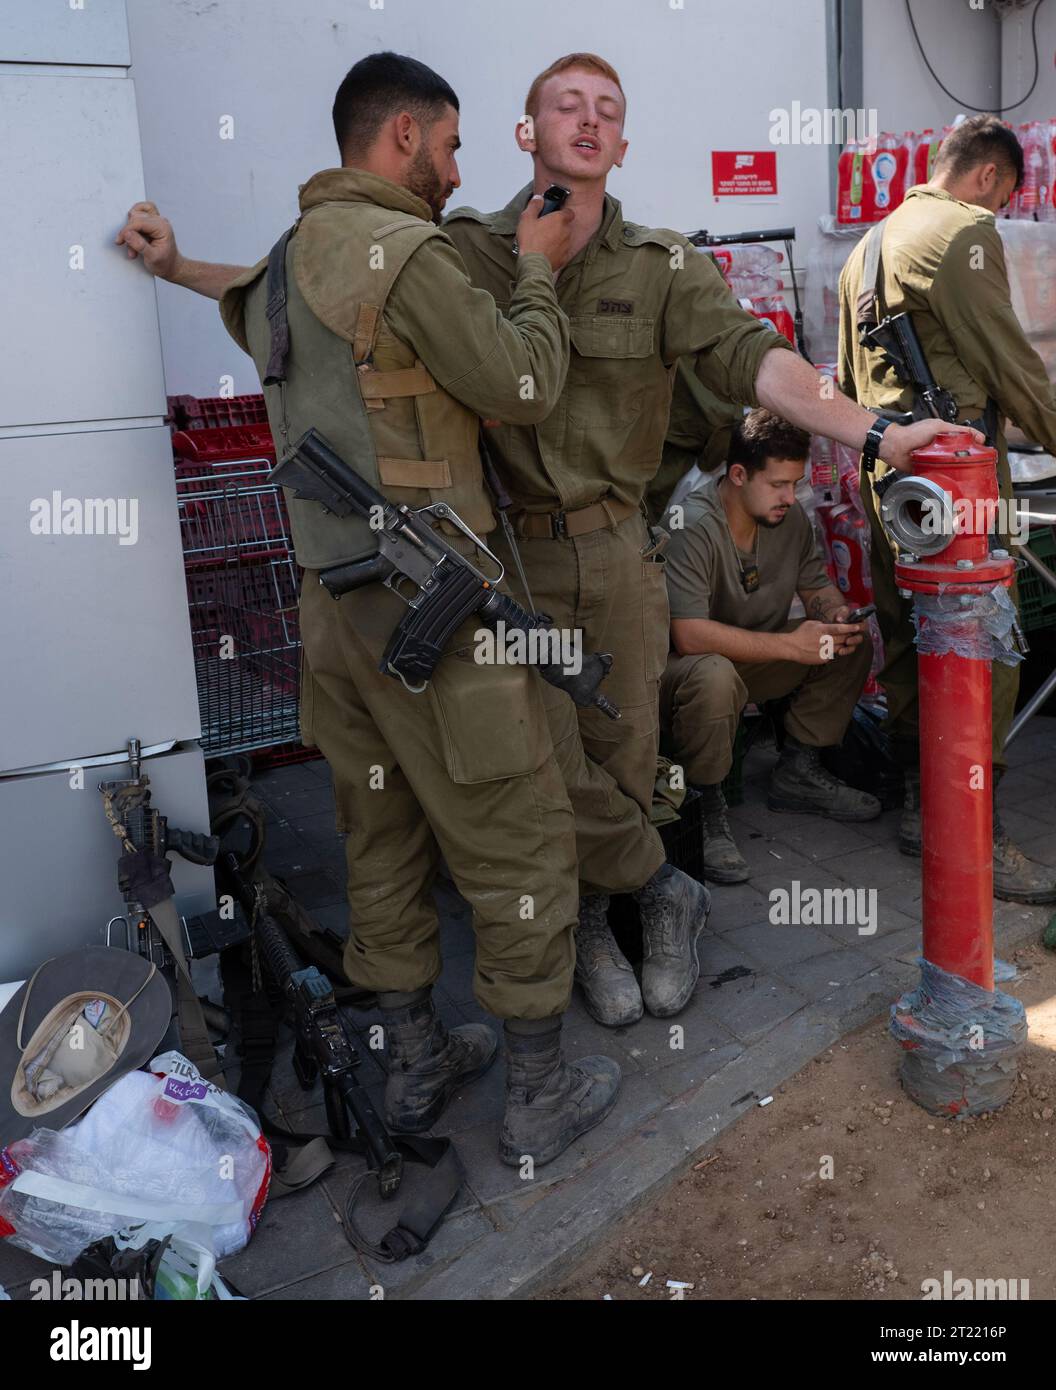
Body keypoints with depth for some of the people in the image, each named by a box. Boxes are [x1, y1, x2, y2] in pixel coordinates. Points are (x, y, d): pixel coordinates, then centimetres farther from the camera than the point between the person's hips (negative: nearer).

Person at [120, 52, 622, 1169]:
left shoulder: (285, 260, 14)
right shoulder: (406, 252, -13)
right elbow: (524, 387, -9)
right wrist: (537, 271, 5)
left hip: (333, 600, 9)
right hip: (430, 603, -9)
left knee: (384, 837, 16)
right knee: (518, 838, 3)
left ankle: (415, 1065, 31)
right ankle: (540, 1094, 16)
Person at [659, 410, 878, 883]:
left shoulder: (789, 517, -2)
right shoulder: (691, 526, -27)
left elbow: (815, 585, 12)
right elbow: (690, 635, -34)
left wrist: (839, 614, -13)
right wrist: (790, 645, -32)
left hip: (751, 659, 8)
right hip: (678, 666, -8)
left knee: (854, 642, -2)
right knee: (714, 676, -41)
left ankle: (797, 772, 7)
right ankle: (702, 807, -18)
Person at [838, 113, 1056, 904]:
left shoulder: (869, 245, 21)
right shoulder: (965, 232, -7)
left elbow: (848, 378, 24)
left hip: (885, 472, 9)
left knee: (907, 643, 12)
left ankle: (920, 807, 22)